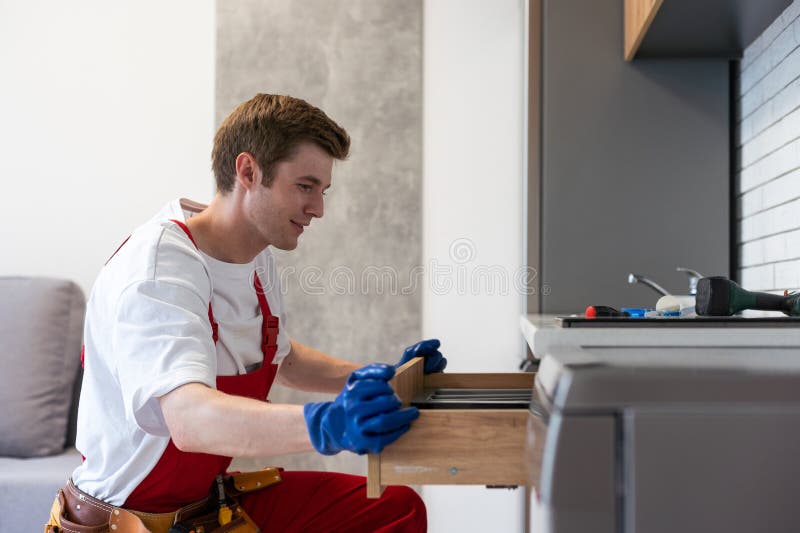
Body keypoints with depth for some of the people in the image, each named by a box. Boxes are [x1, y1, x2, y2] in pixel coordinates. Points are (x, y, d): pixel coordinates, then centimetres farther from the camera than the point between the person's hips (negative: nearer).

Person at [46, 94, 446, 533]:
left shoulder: (257, 257, 3)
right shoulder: (157, 269, -24)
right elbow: (190, 420, -39)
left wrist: (378, 381, 7)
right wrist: (325, 425, -55)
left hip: (216, 497, 8)